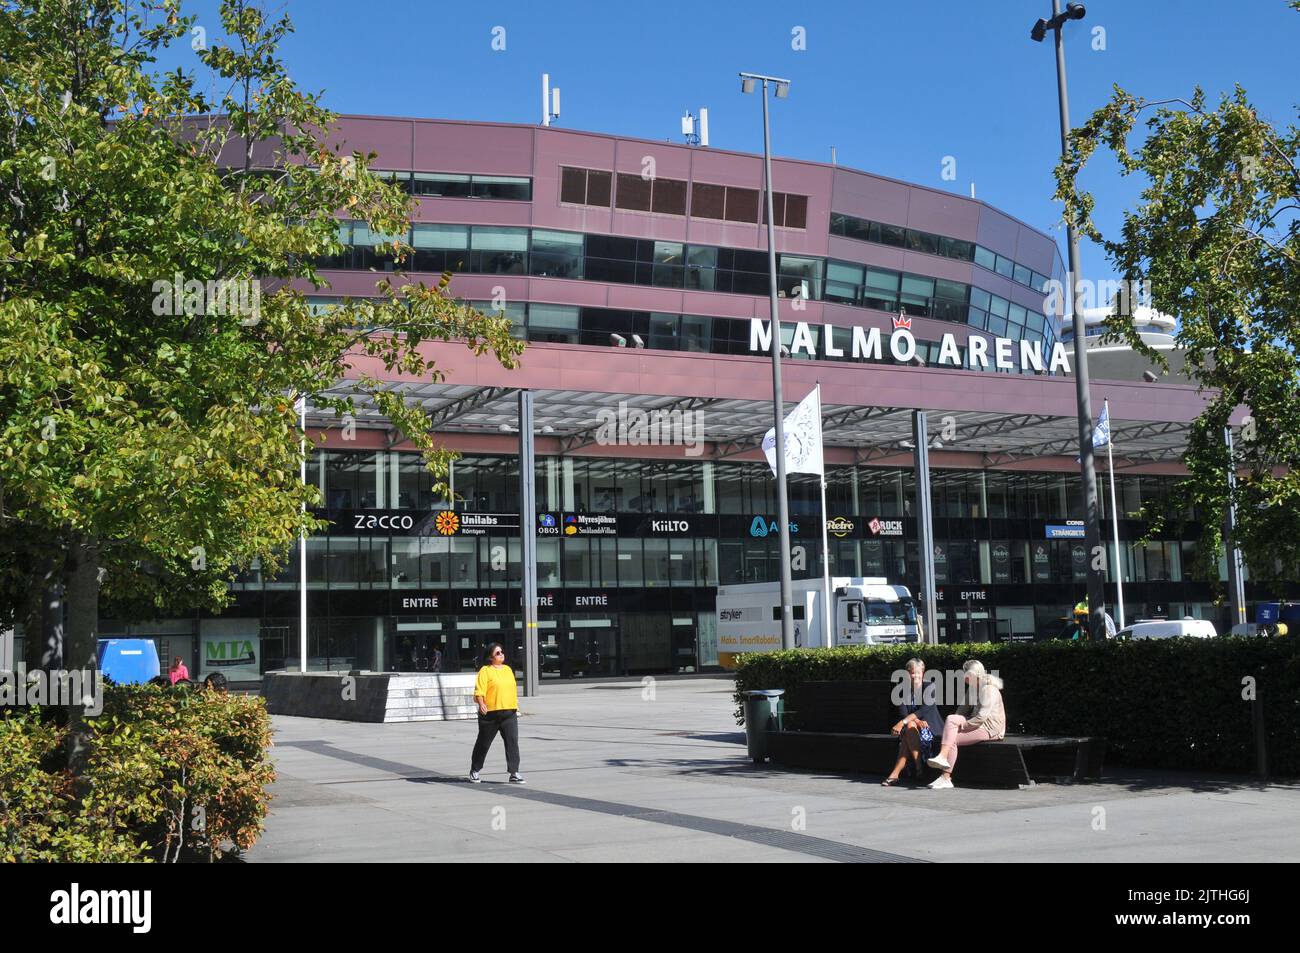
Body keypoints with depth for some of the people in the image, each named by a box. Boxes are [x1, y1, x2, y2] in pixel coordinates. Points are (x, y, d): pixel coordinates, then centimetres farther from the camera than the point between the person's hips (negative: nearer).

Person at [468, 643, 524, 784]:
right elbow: (479, 690, -15)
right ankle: (474, 771, 24)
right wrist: (481, 704, -31)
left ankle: (514, 773, -6)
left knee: (512, 741, -7)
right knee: (484, 743, 8)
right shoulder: (485, 671, -5)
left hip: (509, 713, 4)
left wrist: (516, 707, 23)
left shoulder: (508, 669, 15)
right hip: (490, 714, -4)